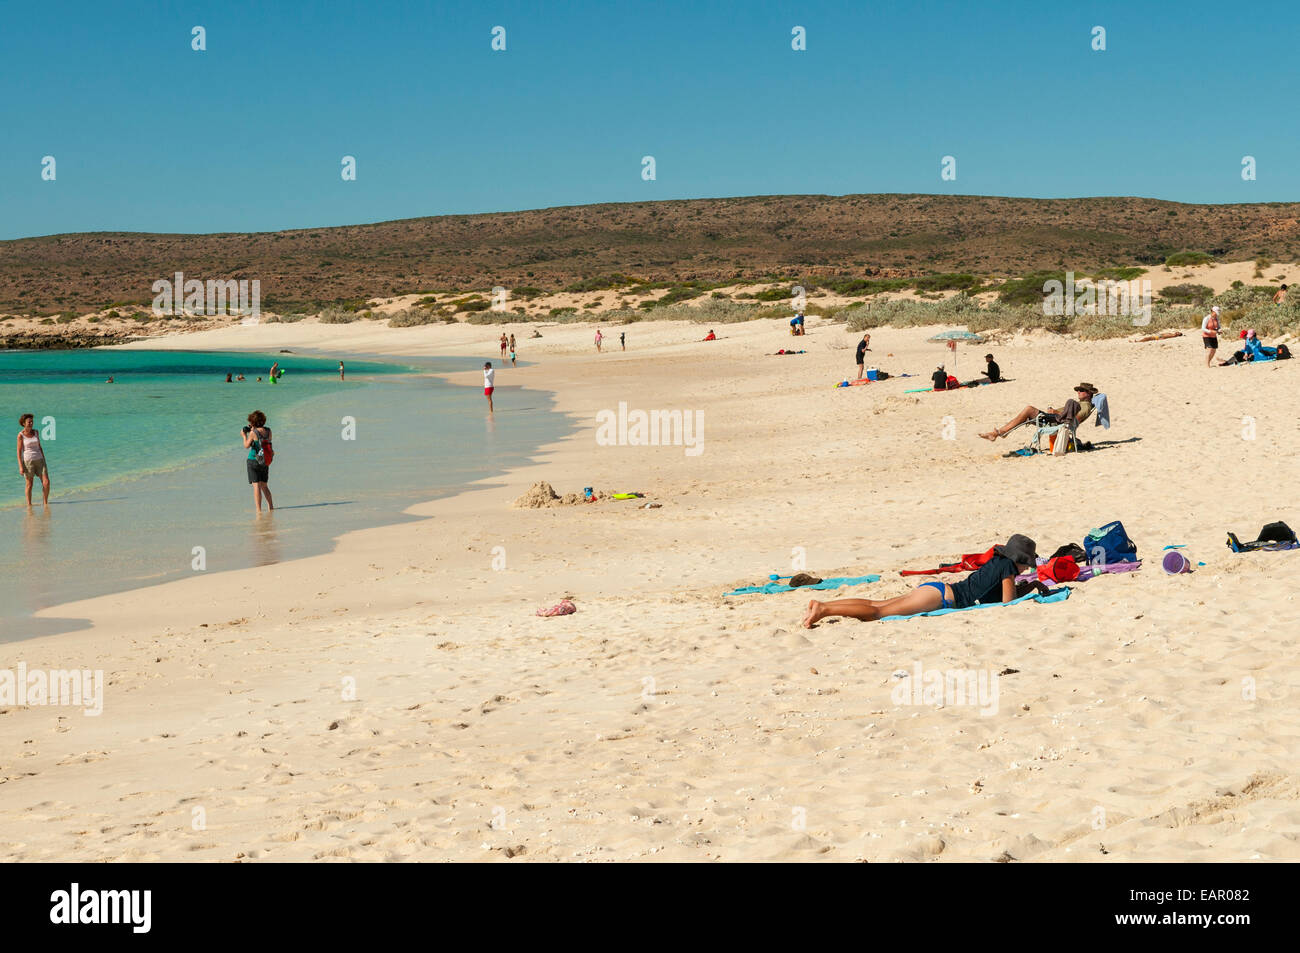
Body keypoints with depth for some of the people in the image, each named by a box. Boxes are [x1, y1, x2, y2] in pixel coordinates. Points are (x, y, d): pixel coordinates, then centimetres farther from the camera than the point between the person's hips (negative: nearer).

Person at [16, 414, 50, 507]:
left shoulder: (35, 432, 7)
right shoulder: (21, 435, -6)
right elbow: (19, 451, -7)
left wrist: (44, 461, 13)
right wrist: (20, 466, -13)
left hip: (39, 460, 4)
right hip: (28, 461, -4)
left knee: (46, 482, -5)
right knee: (29, 485, 2)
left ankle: (45, 503, 9)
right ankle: (29, 505, 14)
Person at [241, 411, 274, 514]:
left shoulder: (253, 433, -16)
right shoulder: (268, 431, 0)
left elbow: (246, 446, -8)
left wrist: (244, 436, 8)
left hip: (254, 460, -6)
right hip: (265, 462, 6)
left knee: (256, 486, -4)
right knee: (264, 486, 18)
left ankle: (259, 510, -7)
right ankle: (271, 506, 20)